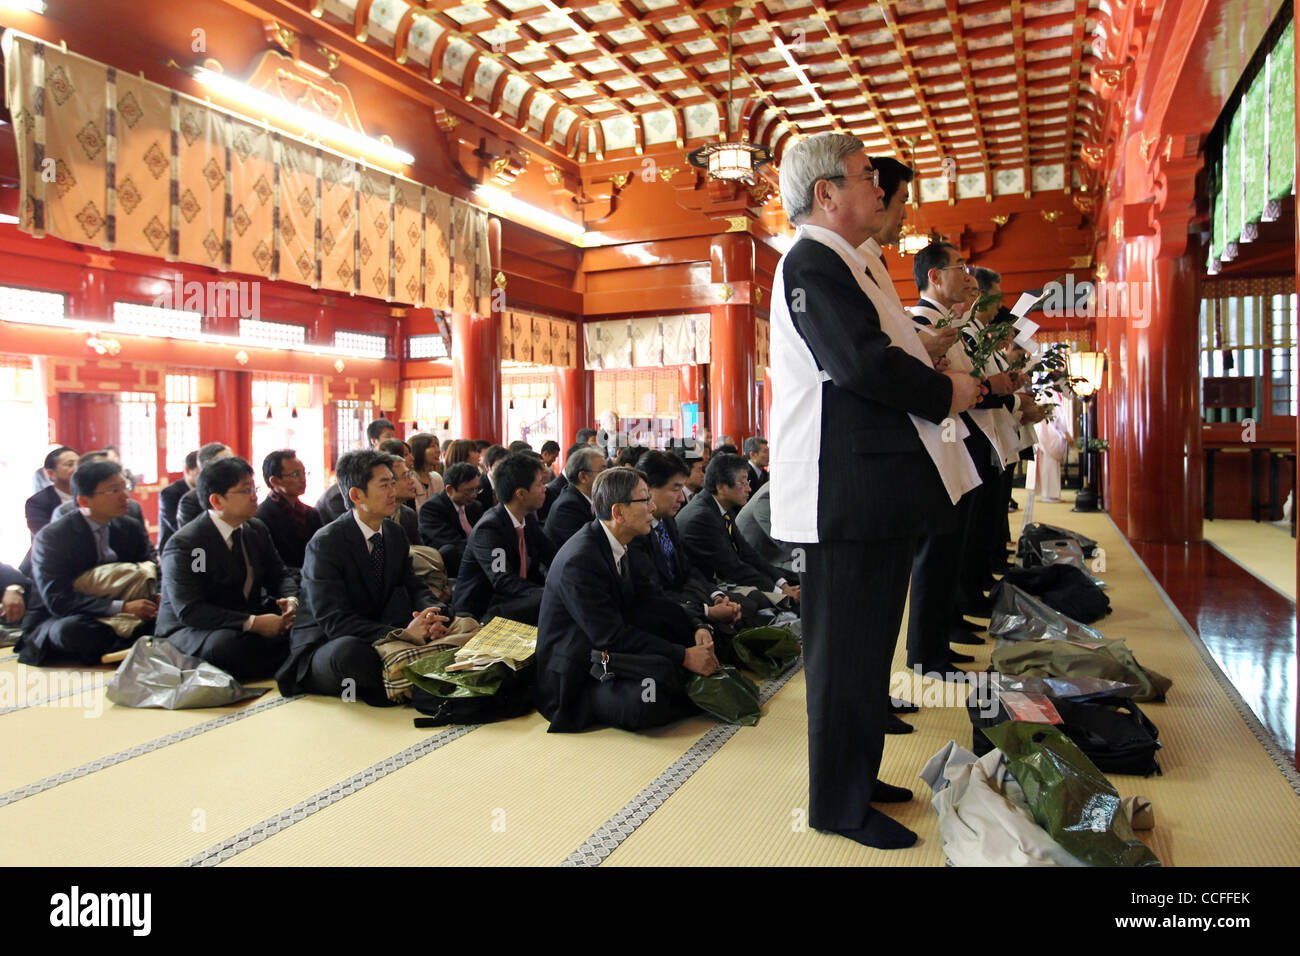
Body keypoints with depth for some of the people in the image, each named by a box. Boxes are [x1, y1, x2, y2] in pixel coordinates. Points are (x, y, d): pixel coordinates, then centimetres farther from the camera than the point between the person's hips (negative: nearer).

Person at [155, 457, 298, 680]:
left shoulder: (257, 530, 6)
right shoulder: (183, 544, -17)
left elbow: (279, 575, 13)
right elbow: (189, 611, -24)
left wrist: (290, 599, -13)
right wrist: (253, 623, -32)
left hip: (250, 621, 6)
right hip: (188, 632, -6)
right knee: (225, 645, -39)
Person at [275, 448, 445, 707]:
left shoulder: (395, 534, 6)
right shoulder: (325, 543, -17)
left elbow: (415, 588, 8)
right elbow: (333, 620, -25)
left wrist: (431, 615, -19)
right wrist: (401, 633, -35)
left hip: (375, 638, 6)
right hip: (323, 647, -6)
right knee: (351, 650, -41)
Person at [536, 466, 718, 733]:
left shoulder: (624, 546, 4)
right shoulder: (579, 560, -24)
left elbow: (653, 599, 8)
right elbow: (611, 636, -25)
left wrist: (696, 631, -9)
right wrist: (684, 656, -24)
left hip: (607, 653, 8)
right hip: (574, 678, -8)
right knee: (646, 703, -34)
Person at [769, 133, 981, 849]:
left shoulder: (839, 264, 22)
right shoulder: (813, 263, -12)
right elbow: (864, 363, -24)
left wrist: (945, 378, 7)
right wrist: (946, 393, -9)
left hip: (874, 490, 11)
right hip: (846, 493, -11)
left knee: (865, 646, 18)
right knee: (845, 650, -1)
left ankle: (857, 778, 33)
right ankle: (840, 806, 14)